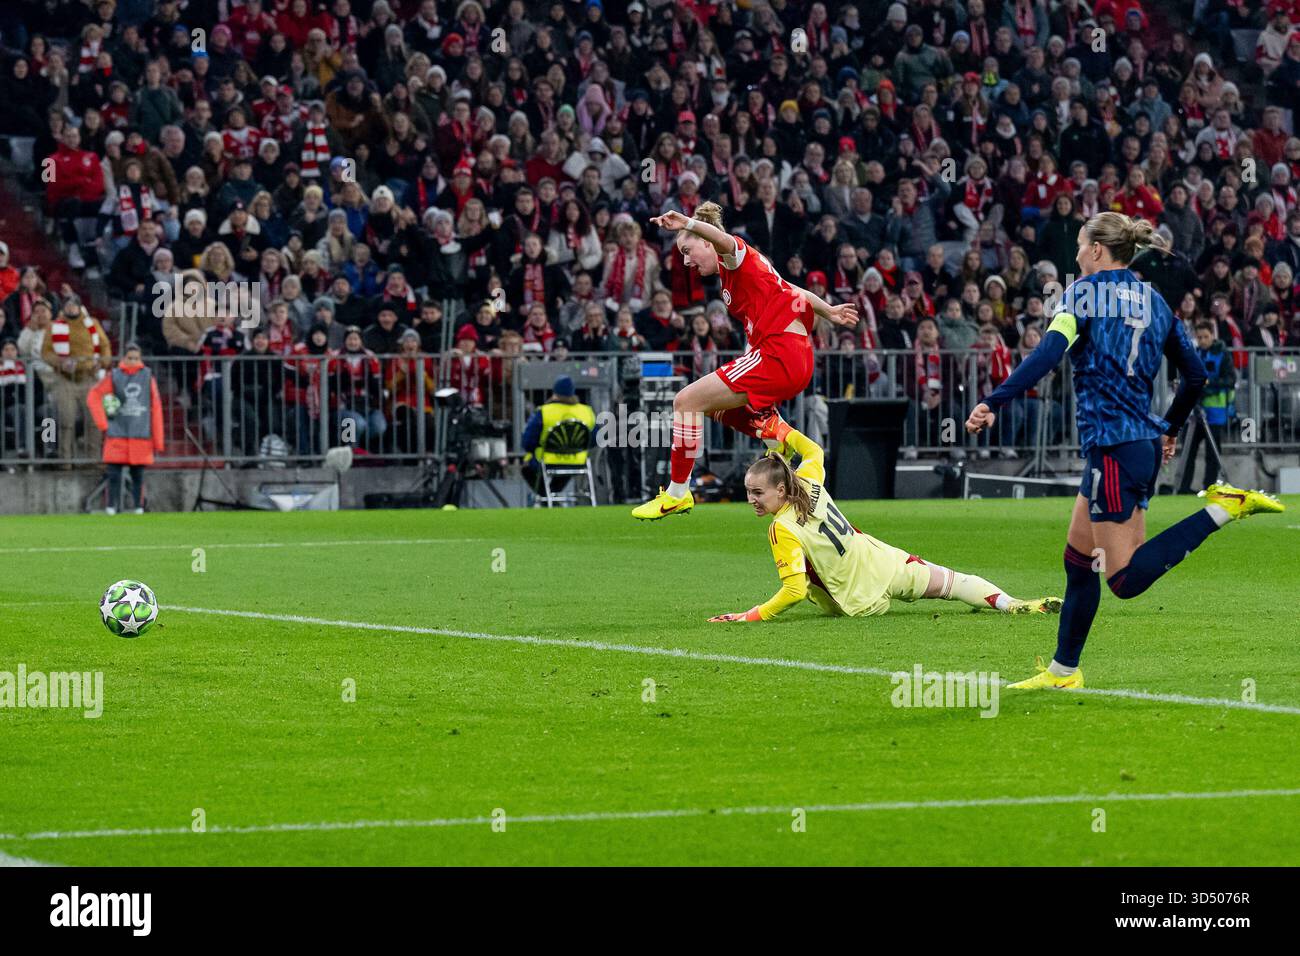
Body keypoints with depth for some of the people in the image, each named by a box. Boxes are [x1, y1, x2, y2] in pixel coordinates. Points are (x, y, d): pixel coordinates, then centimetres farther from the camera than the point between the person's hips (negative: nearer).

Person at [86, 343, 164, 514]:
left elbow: (156, 408, 6)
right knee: (114, 474, -6)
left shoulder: (147, 376, 6)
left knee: (138, 475, 4)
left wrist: (158, 441, 2)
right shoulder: (114, 376, 3)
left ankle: (139, 508, 10)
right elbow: (93, 397, 6)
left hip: (141, 436, 1)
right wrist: (103, 424, -1)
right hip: (117, 435, -1)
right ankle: (112, 508, -2)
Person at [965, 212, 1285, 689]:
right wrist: (1170, 431, 31)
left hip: (1113, 447, -8)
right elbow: (1195, 373, 16)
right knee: (1078, 559, 15)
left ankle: (1222, 508, -18)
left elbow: (1049, 353, -20)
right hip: (1145, 442, 9)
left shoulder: (1084, 293, -5)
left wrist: (993, 403, -24)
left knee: (1125, 578, -10)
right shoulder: (1154, 301, 15)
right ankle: (1063, 671, 18)